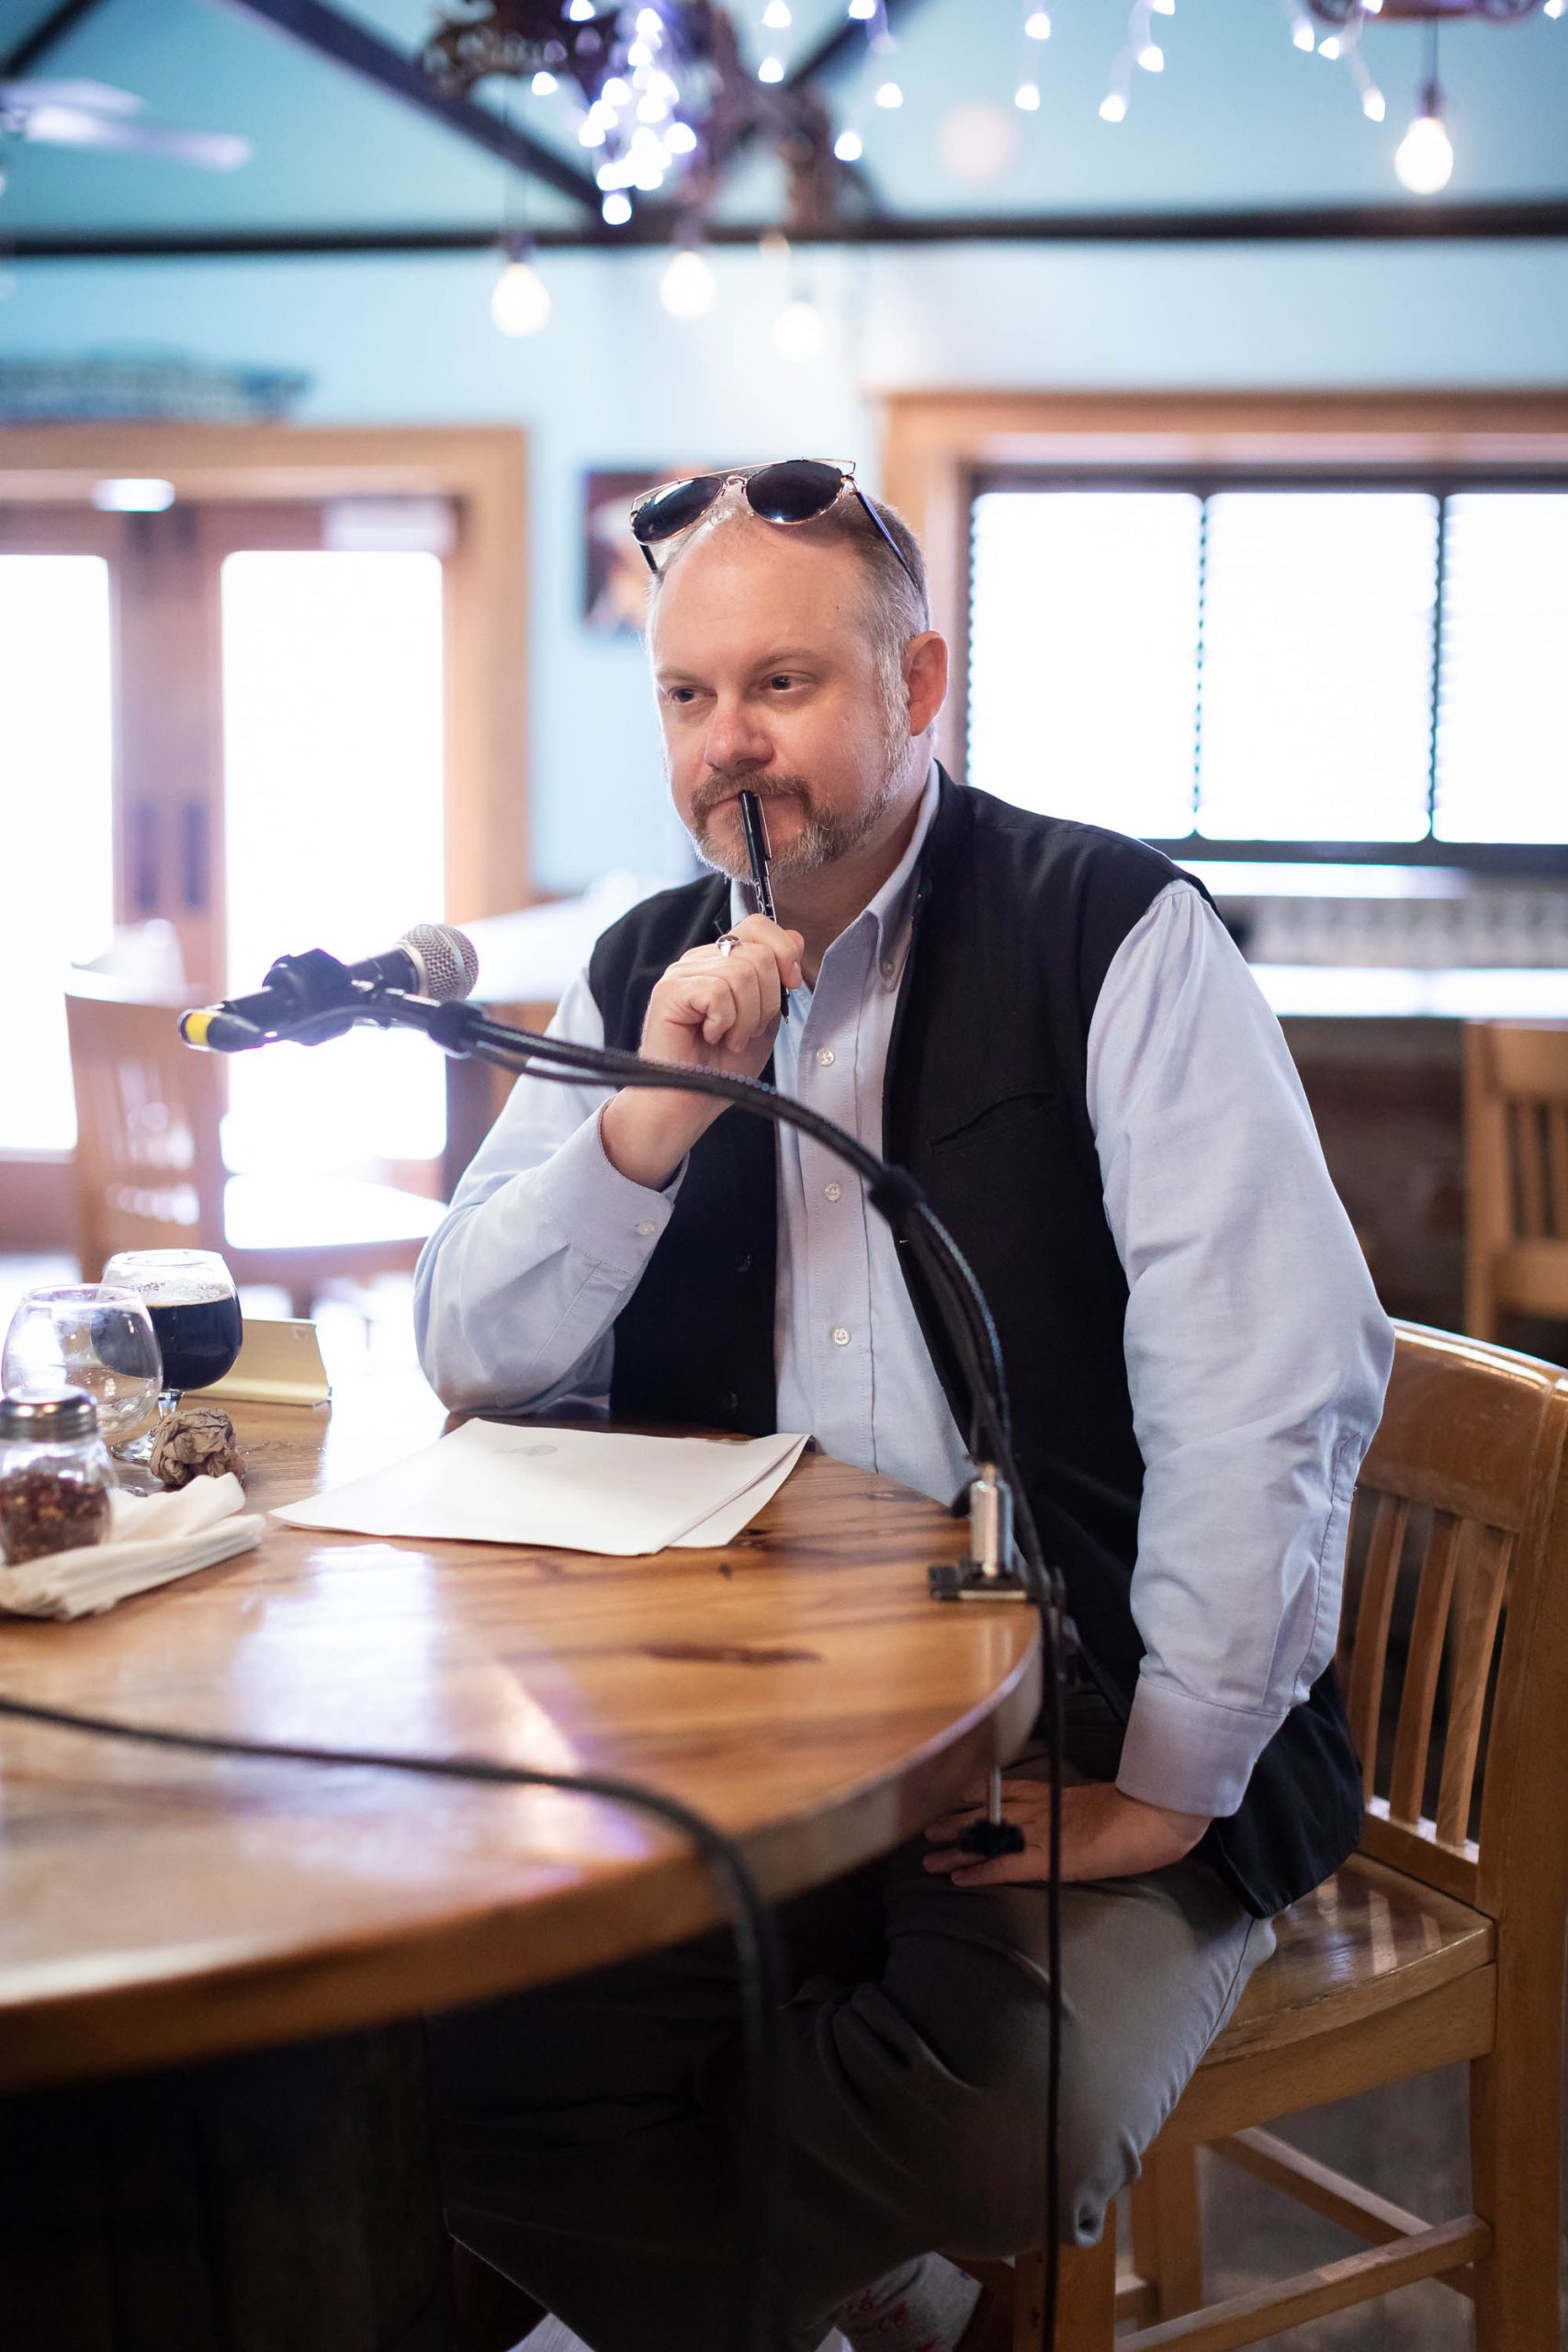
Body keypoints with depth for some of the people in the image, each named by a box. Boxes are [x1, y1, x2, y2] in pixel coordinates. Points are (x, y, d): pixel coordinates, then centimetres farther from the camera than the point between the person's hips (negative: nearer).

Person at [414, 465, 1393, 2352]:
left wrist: (1169, 1784, -16)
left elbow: (1281, 1382, -14)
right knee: (439, 2037, -17)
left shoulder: (1118, 938, -7)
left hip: (1082, 1747, -4)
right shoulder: (642, 974, 10)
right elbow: (473, 1363, 6)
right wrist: (643, 1127, -12)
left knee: (992, 2119, -31)